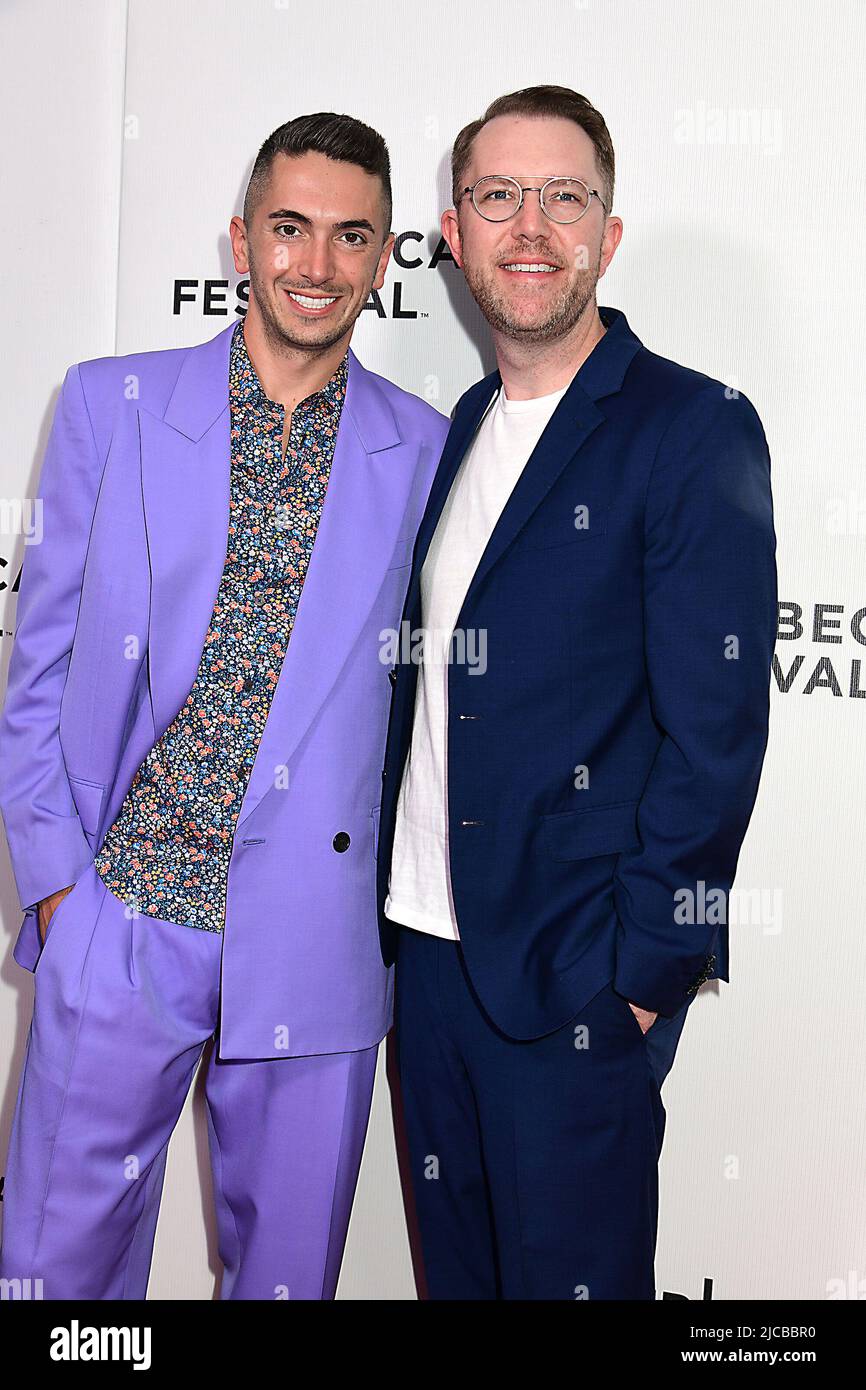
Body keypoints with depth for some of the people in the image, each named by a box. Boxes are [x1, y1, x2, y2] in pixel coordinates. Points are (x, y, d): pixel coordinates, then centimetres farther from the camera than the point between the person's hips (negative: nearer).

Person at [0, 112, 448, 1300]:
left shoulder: (428, 453, 1)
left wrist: (401, 903, 3)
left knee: (288, 1258, 15)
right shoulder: (111, 405, 2)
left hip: (318, 932, 1)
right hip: (119, 917, 0)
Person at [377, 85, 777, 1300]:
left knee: (567, 1268, 8)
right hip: (427, 941, 7)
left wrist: (646, 968, -14)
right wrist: (391, 900, 8)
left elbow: (715, 728, -13)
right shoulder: (460, 430, 12)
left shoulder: (695, 429, -10)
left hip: (574, 973, -6)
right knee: (454, 1264, 19)